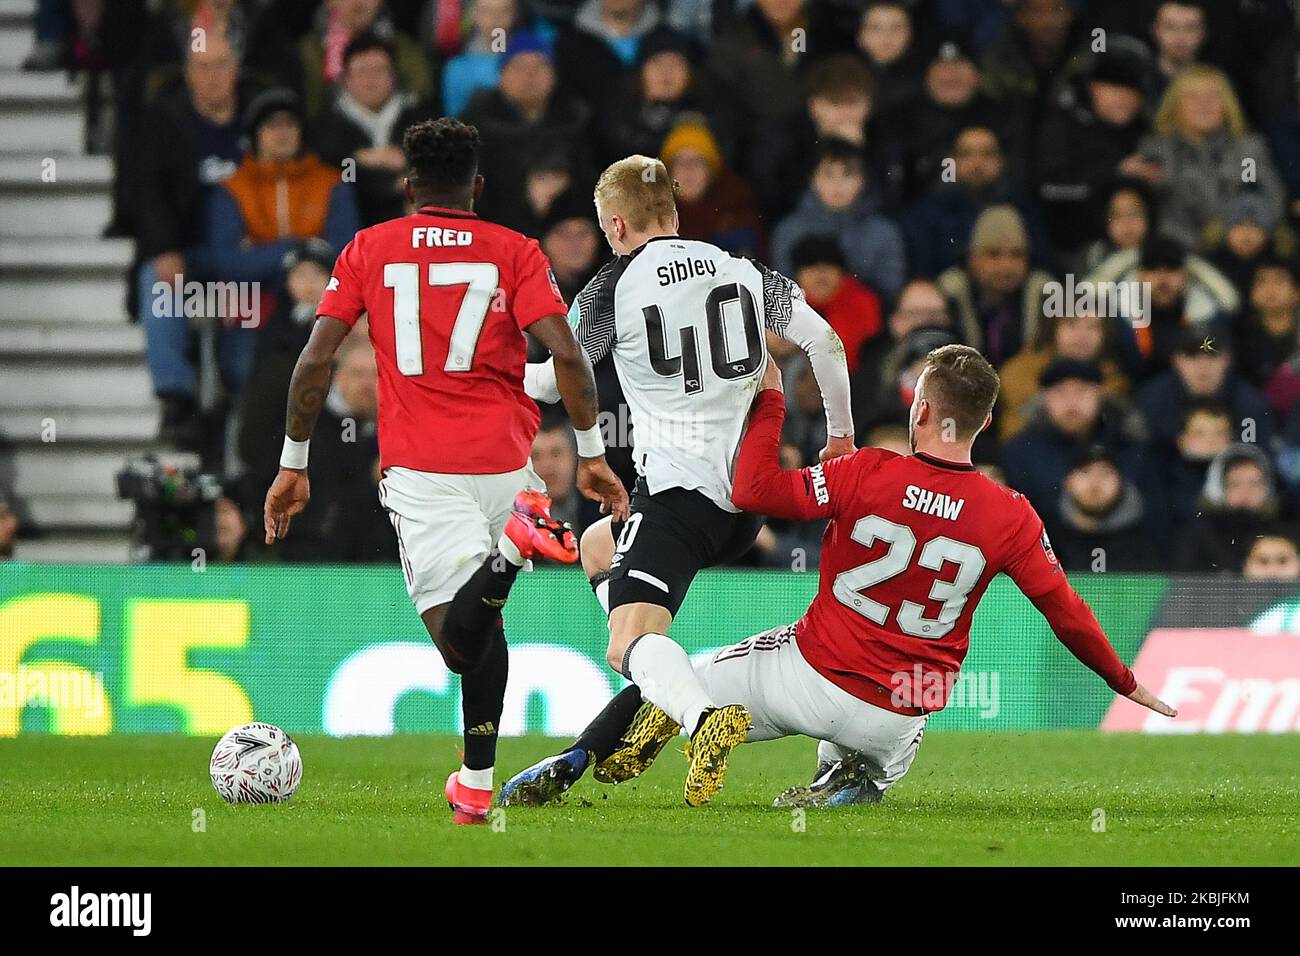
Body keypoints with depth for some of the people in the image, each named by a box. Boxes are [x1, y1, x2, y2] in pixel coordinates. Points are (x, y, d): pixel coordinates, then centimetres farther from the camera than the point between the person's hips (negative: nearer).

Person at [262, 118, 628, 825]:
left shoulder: (368, 251, 9)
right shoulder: (514, 253, 7)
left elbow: (314, 361, 2)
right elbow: (566, 354, -5)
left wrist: (293, 465, 9)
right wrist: (592, 456, 3)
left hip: (418, 471, -2)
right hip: (504, 461, 2)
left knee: (463, 642, -9)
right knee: (480, 626, 20)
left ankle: (512, 550, -36)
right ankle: (476, 782, 14)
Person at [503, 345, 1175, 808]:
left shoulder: (867, 475, -18)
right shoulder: (1011, 518, -12)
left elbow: (755, 491, -16)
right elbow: (1065, 611, -2)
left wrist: (770, 401, -3)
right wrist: (1125, 683, 13)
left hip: (812, 675, -2)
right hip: (897, 718, 2)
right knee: (882, 760, 38)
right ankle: (847, 785, 4)